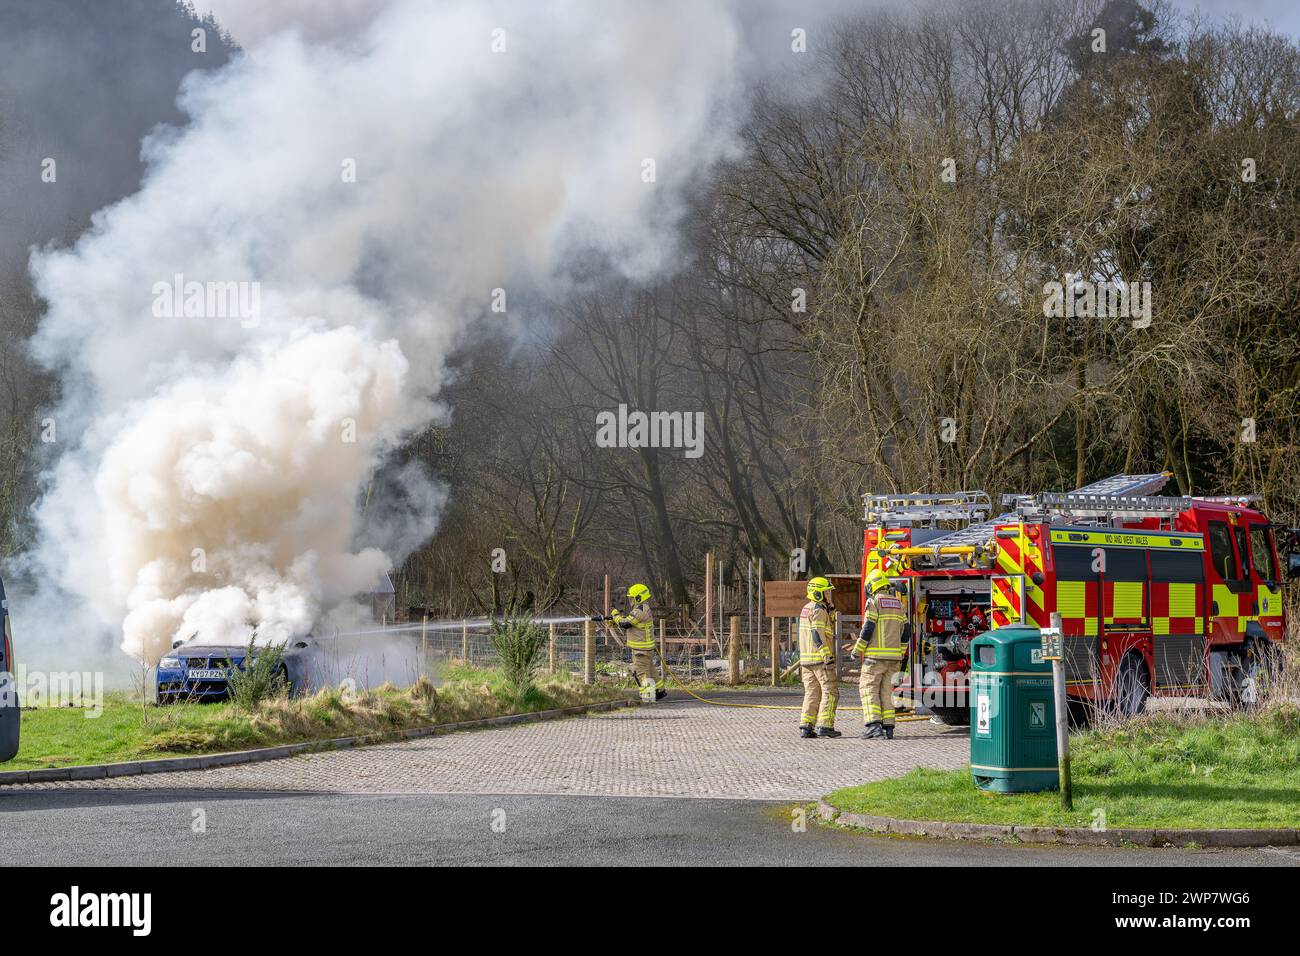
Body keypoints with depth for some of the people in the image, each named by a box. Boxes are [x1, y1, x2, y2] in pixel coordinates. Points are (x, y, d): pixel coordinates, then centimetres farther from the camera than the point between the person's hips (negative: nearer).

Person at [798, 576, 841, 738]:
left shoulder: (806, 609, 17)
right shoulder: (819, 610, -13)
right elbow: (817, 634, -22)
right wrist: (828, 657, -24)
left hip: (806, 658, 9)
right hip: (820, 658, -9)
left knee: (812, 693, 9)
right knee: (830, 692, -4)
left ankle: (805, 727, 2)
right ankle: (825, 726, -8)